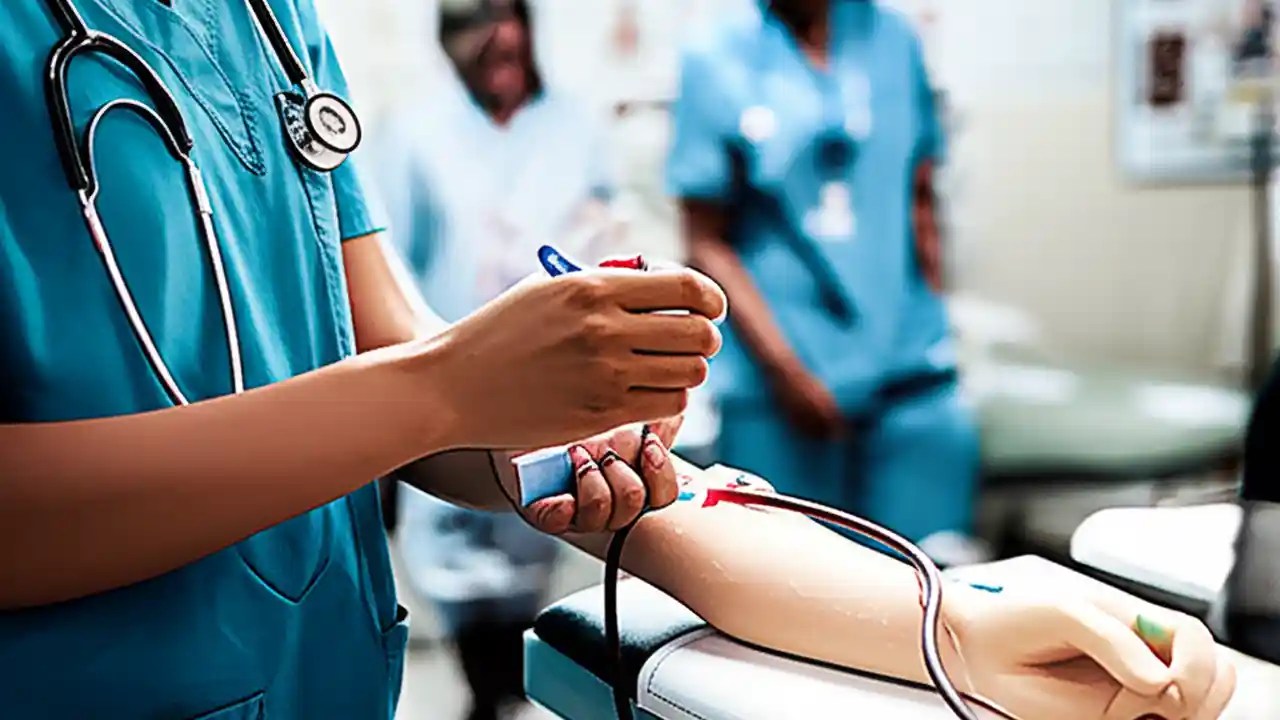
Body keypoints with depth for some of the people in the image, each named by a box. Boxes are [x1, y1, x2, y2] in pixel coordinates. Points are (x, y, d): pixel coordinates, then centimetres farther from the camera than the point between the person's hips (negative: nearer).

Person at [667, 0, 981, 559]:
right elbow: (707, 243, -2)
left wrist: (933, 324, 9)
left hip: (910, 371, 3)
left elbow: (921, 199, 16)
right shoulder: (715, 62, 0)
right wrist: (784, 368, -10)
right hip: (776, 387, -3)